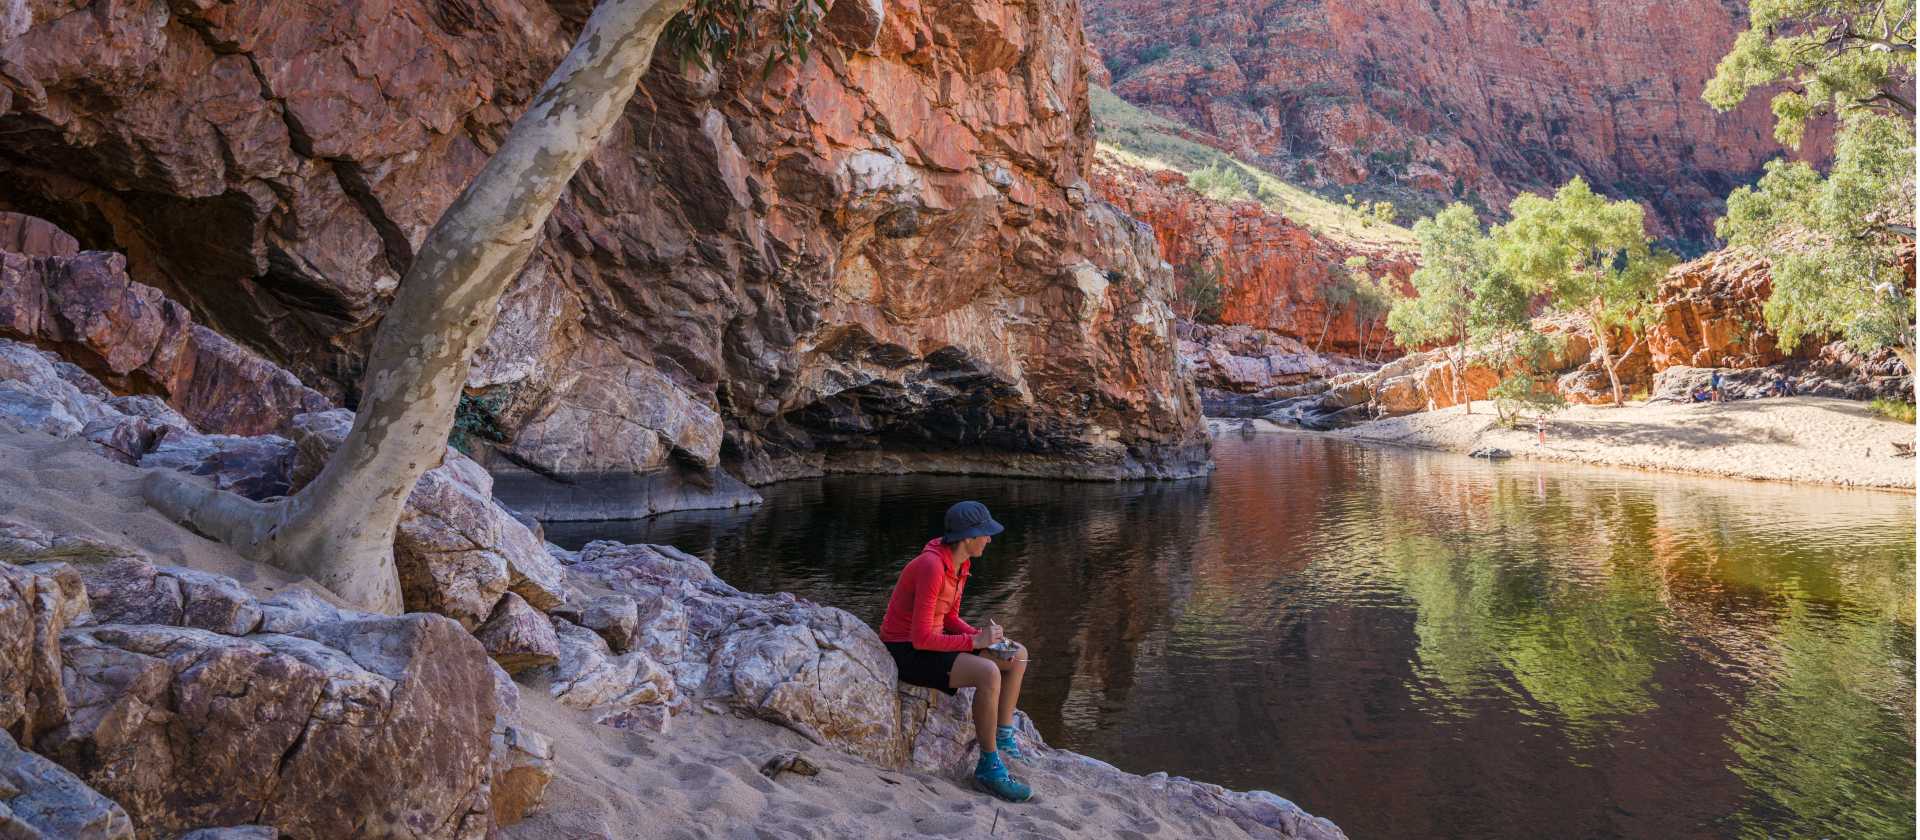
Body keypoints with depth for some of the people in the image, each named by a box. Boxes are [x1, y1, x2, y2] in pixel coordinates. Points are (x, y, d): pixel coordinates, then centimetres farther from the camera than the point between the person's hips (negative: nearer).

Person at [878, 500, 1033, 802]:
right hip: (906, 652, -10)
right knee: (988, 674, -29)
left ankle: (1003, 740, 14)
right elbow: (921, 638, -28)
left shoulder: (960, 562, 2)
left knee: (1017, 656, 6)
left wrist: (987, 637, -5)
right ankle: (989, 767, -15)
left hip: (929, 642, 10)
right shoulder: (931, 568, -28)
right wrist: (975, 641, -20)